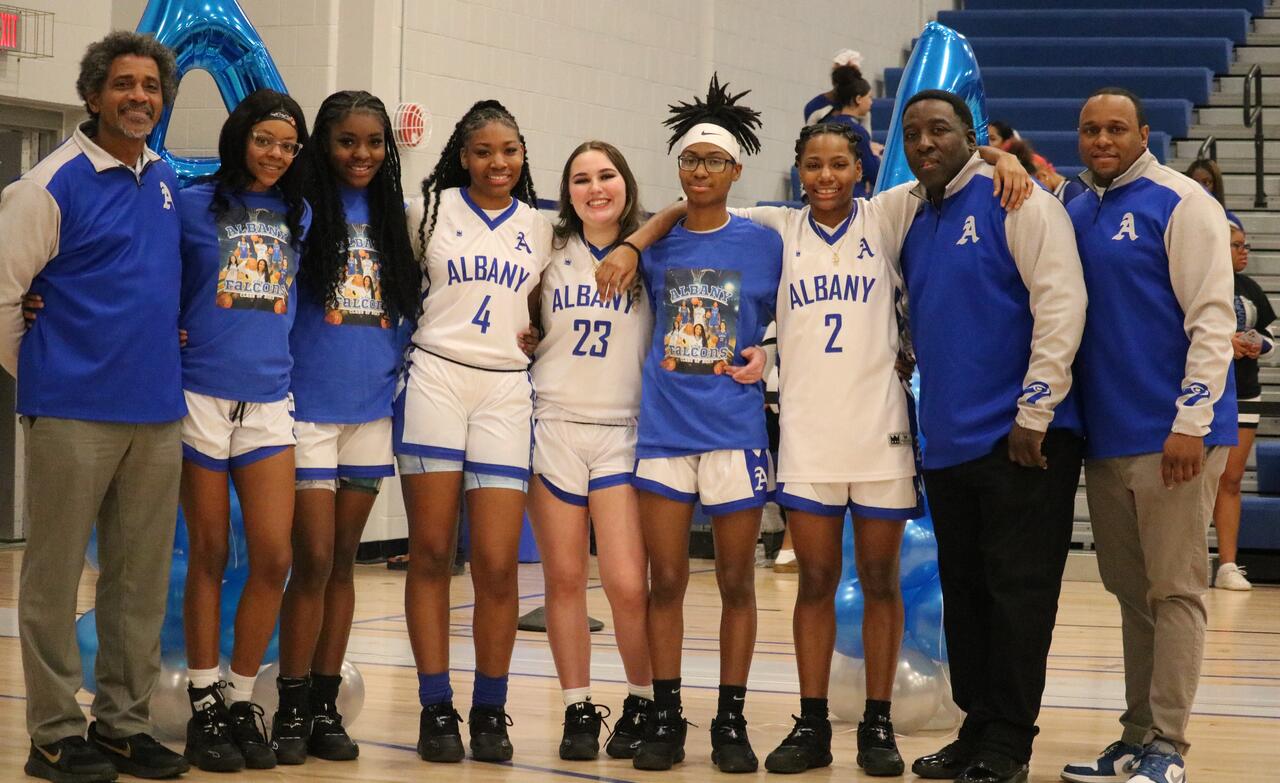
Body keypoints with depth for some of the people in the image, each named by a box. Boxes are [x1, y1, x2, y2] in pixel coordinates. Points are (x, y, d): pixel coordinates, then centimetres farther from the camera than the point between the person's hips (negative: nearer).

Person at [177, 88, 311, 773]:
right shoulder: (193, 204, 2)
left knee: (274, 557, -4)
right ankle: (204, 707, 11)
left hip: (269, 401, 3)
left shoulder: (298, 216, 11)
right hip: (201, 398, -3)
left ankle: (241, 700, 10)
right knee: (208, 555, 3)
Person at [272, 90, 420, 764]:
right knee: (314, 560, -6)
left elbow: (410, 304, 18)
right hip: (309, 405, -4)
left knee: (343, 561, 8)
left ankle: (325, 706, 14)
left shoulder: (394, 215, 11)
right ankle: (291, 710, 4)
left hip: (373, 407, 4)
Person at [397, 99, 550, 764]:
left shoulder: (538, 226, 14)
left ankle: (489, 709, 7)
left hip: (505, 391, 2)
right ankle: (435, 708, 5)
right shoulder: (432, 210, 6)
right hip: (436, 381, -2)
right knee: (431, 553, -2)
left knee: (497, 562, -6)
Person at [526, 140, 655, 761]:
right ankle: (578, 711, 14)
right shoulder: (550, 255, 9)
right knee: (564, 578, 2)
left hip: (622, 433, -2)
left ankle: (642, 704, 10)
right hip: (553, 428, 2)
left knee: (628, 586, -10)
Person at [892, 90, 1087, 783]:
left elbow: (1060, 304, -13)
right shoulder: (907, 217, 13)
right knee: (964, 596, 11)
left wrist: (1034, 413, -15)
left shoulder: (1016, 201, -7)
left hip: (1020, 438, -7)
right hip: (947, 441, 7)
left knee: (1018, 594, -2)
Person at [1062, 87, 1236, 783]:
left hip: (1170, 434, -7)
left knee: (1174, 591, -3)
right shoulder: (1074, 215, 12)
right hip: (1104, 436, 7)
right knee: (1131, 593, 12)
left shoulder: (1179, 203, -7)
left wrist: (1192, 420, -18)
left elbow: (1212, 316, -12)